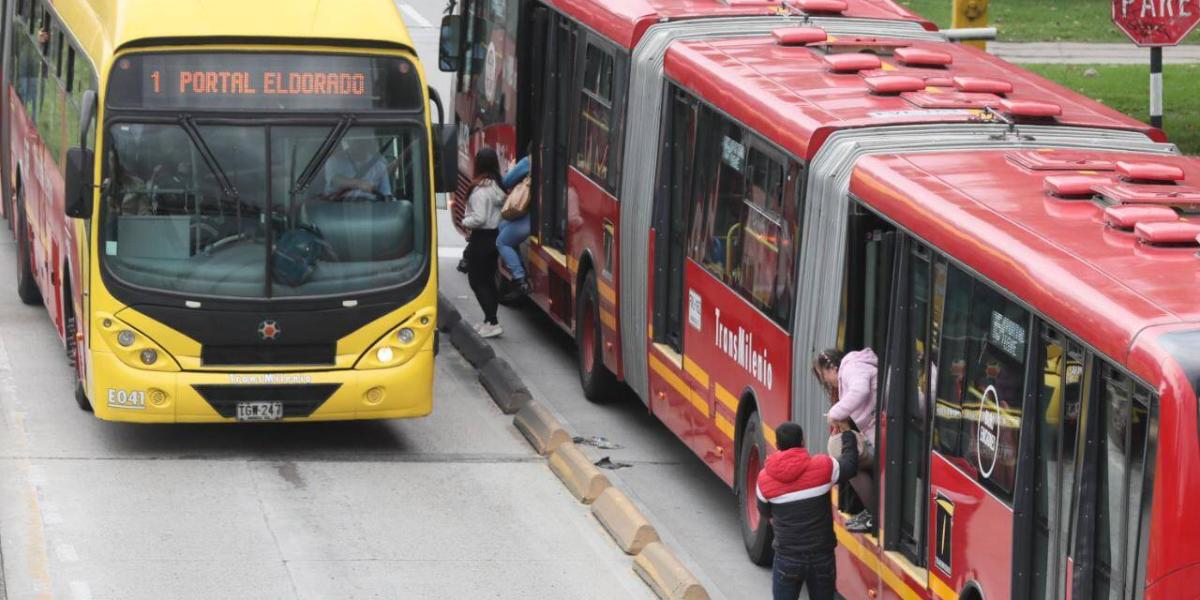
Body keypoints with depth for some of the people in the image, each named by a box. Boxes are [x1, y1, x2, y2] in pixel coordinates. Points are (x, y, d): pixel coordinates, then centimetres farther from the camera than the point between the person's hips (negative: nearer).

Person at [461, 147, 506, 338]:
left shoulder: (480, 189, -21)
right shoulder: (498, 186, 5)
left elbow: (479, 218, -24)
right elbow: (501, 212, 10)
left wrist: (465, 222, -4)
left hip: (481, 238, -8)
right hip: (495, 235, 8)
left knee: (477, 281, -2)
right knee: (489, 280, 17)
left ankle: (492, 323, -9)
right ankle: (489, 320, 22)